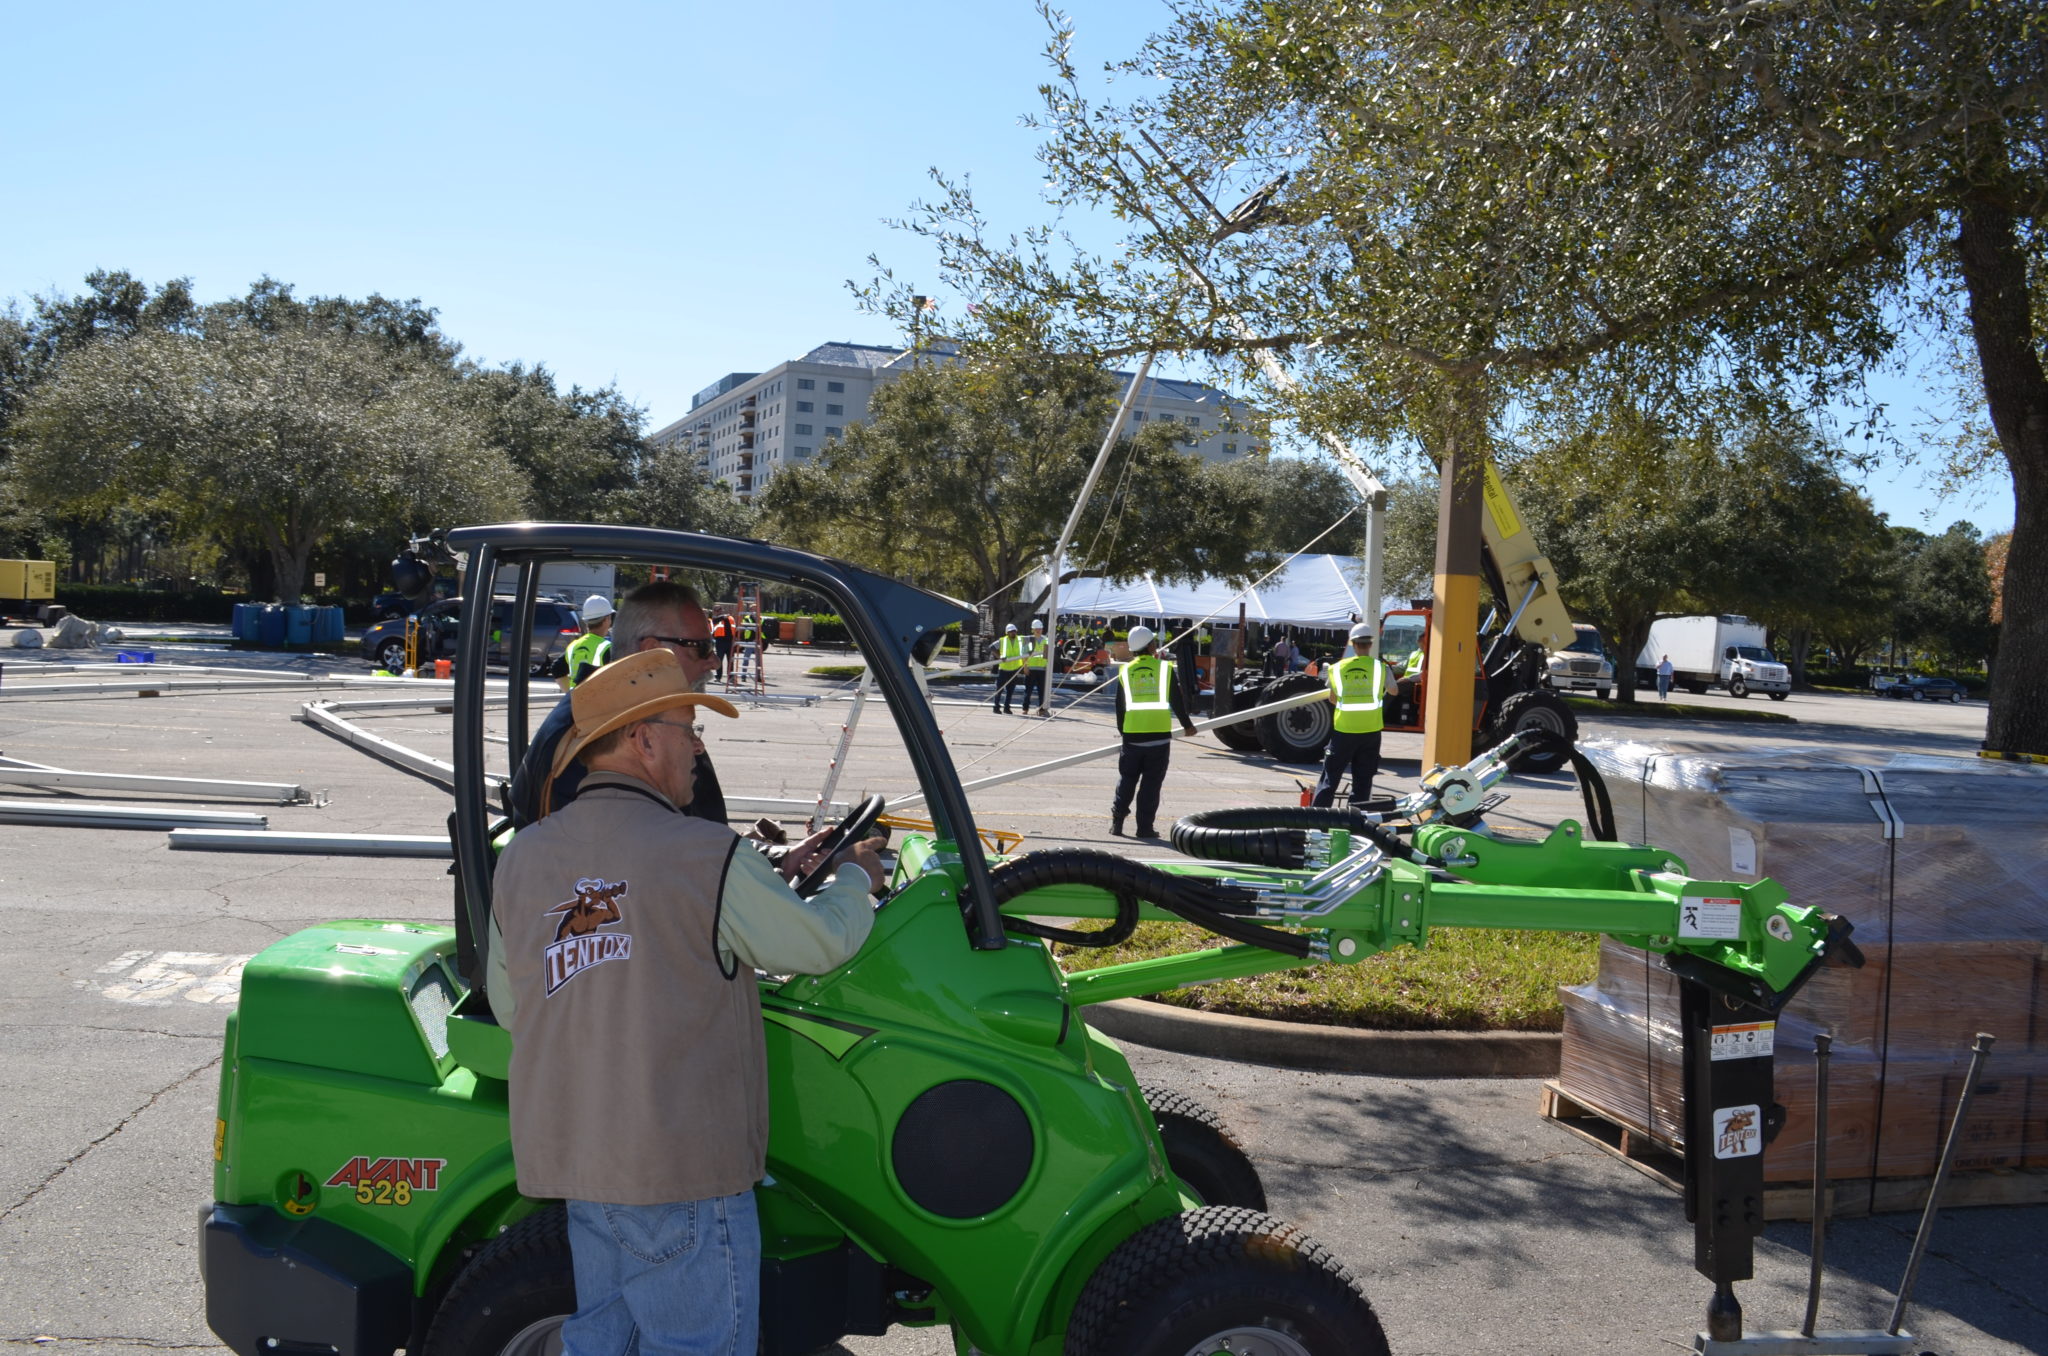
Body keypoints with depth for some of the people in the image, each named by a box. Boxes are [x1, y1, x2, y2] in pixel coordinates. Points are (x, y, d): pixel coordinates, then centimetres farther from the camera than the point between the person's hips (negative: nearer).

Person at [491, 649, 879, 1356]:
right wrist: (856, 879, 17)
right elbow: (820, 941, -3)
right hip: (682, 1165, -6)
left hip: (568, 1154, 6)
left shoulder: (520, 857, 2)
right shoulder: (708, 856, -16)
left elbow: (510, 1009, 10)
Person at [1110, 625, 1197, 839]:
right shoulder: (1164, 668, 1)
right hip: (1159, 734, -2)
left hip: (1132, 735, 2)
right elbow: (1177, 701, 3)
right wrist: (1187, 725, 15)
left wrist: (1123, 731, 22)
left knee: (1126, 779, 14)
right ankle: (1145, 826, 2)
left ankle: (1117, 820, 9)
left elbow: (1119, 707, 10)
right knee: (1151, 783, 3)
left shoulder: (1125, 672, 7)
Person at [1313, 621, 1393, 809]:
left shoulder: (1338, 668, -1)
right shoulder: (1380, 667, -4)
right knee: (1363, 779, 8)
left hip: (1343, 730, 0)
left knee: (1330, 775, 8)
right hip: (1370, 730, 0)